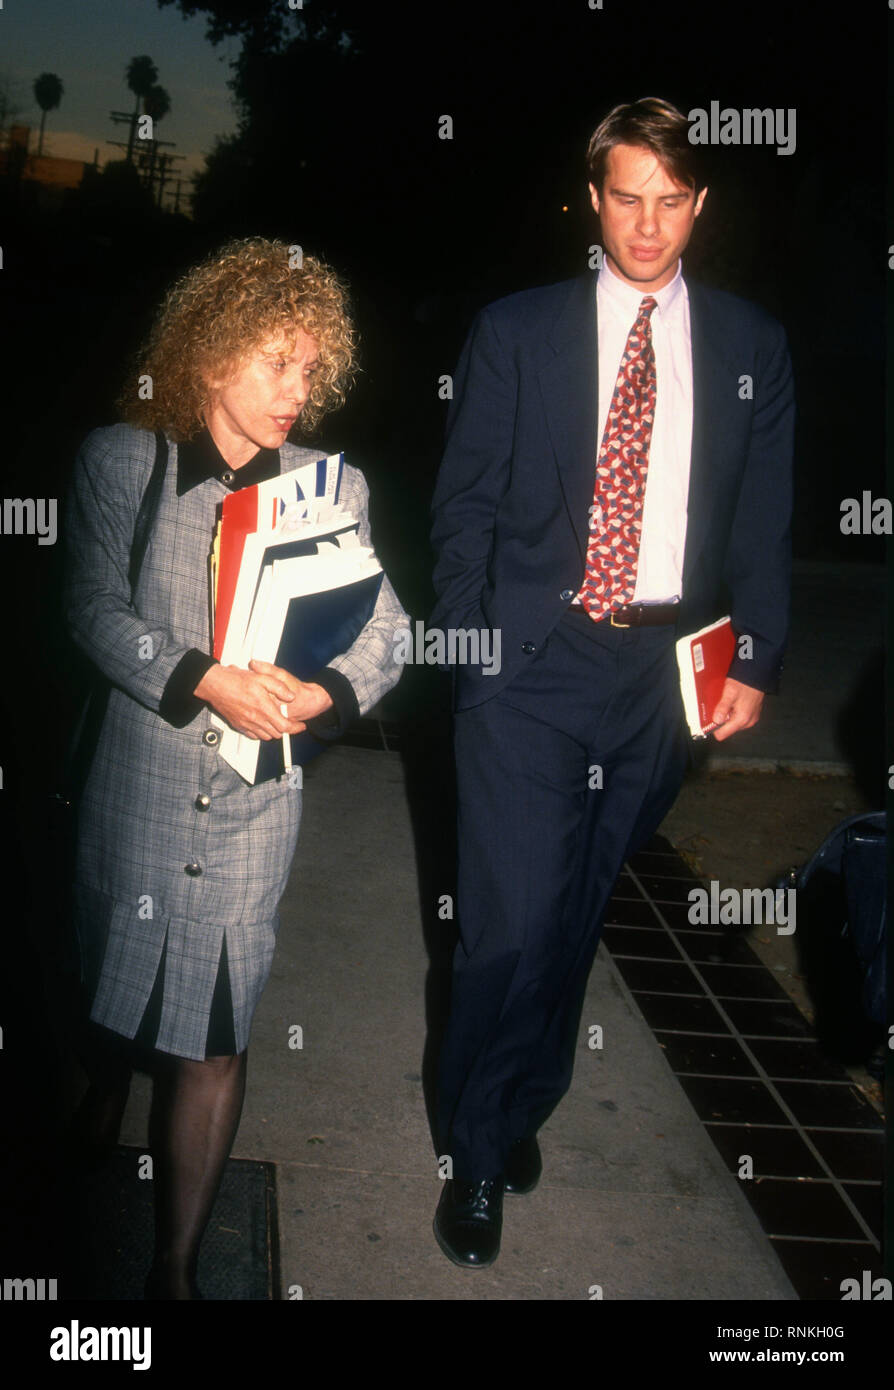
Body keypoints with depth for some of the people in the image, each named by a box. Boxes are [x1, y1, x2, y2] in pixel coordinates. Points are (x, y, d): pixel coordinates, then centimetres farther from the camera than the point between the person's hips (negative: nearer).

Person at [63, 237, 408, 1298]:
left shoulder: (332, 486, 0)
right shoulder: (120, 461, -1)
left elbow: (383, 631, 0)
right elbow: (96, 605, -8)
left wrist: (322, 692, -21)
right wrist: (203, 681, -21)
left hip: (253, 802, 0)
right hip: (132, 781, 1)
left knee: (214, 1039, 0)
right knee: (112, 971, 22)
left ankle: (175, 1268, 13)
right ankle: (105, 1095, 57)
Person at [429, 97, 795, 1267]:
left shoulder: (751, 347, 7)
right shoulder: (515, 333, 3)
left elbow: (764, 523, 9)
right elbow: (464, 506, 4)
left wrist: (756, 661, 2)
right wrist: (471, 646, -3)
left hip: (668, 669, 2)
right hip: (531, 660, -2)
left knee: (580, 910, 14)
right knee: (514, 916, -5)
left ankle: (526, 1106, 36)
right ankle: (478, 1160, 14)